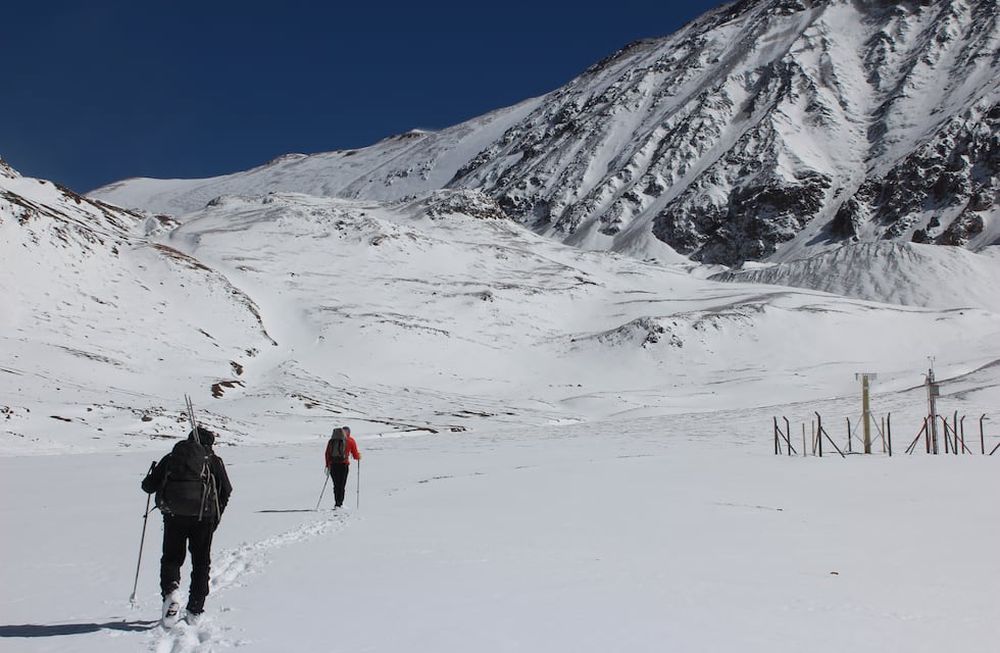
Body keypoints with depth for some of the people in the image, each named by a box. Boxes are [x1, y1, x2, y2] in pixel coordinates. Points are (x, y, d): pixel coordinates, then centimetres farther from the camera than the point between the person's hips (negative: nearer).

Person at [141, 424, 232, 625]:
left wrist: (152, 475, 35)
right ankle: (195, 610, 10)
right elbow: (226, 491, 4)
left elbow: (148, 486, 11)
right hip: (203, 517, -1)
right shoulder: (214, 460, 11)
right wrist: (216, 517, 17)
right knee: (201, 563, 12)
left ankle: (170, 591, -13)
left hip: (173, 515, 1)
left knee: (171, 558, 14)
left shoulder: (171, 457, 14)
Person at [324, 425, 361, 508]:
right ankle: (339, 503, -8)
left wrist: (328, 465, 16)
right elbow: (356, 455, 6)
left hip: (333, 465, 3)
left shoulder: (332, 440, 13)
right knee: (342, 485, 0)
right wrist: (359, 456, 28)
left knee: (336, 485, 13)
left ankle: (337, 503, 14)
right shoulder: (350, 441, 4)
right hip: (344, 464, -3)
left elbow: (327, 454, 11)